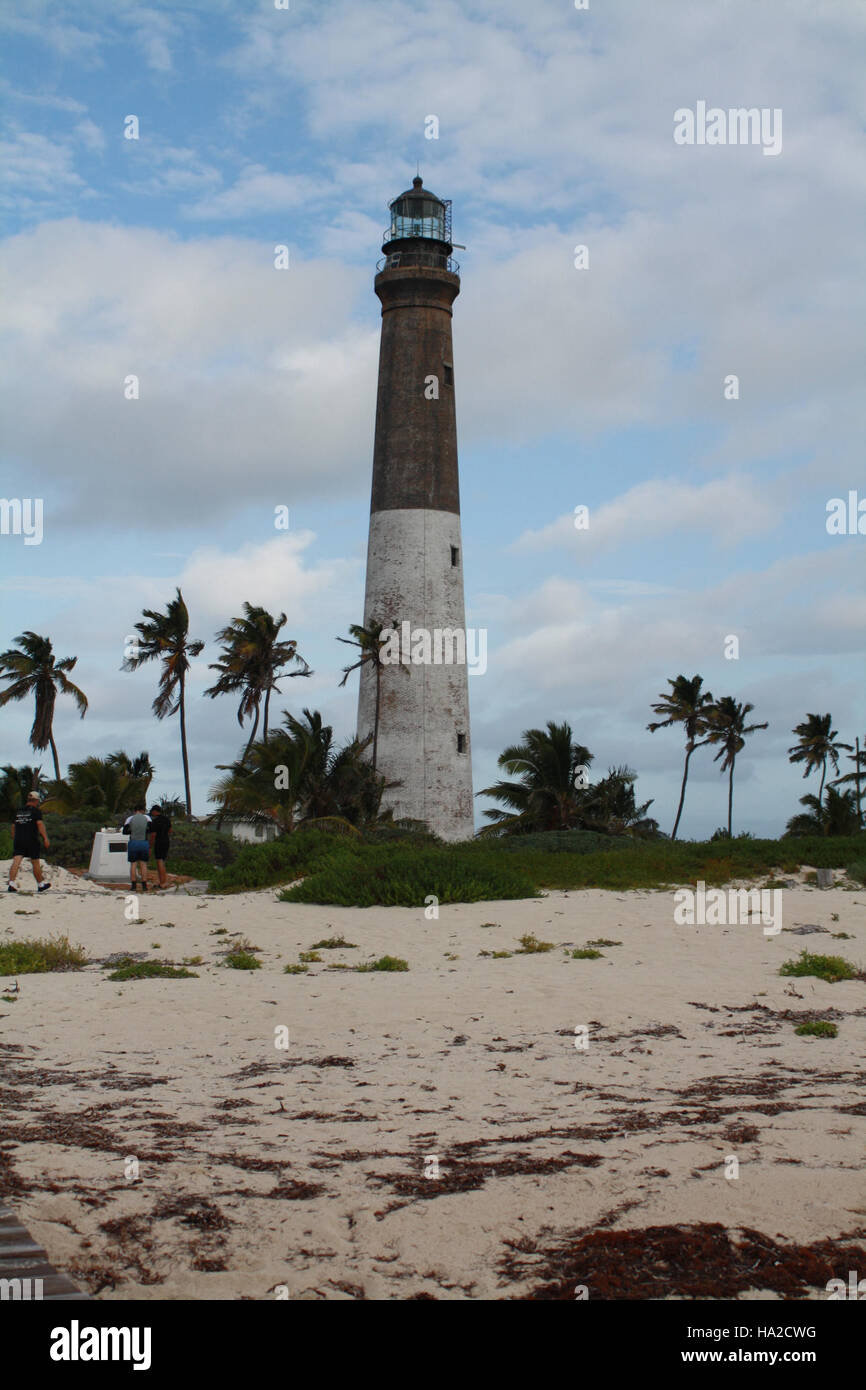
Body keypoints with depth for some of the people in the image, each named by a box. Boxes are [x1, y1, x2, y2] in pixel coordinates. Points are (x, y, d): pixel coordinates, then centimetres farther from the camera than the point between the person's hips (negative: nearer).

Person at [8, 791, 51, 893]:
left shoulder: (19, 811, 16)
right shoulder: (36, 811, -2)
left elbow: (14, 827, 19)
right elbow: (40, 824, -13)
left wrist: (14, 839, 27)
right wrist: (45, 838, -17)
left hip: (18, 839, 4)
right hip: (32, 840, -4)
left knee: (16, 861, -7)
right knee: (35, 863, 8)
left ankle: (11, 883, -23)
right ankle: (40, 884, 21)